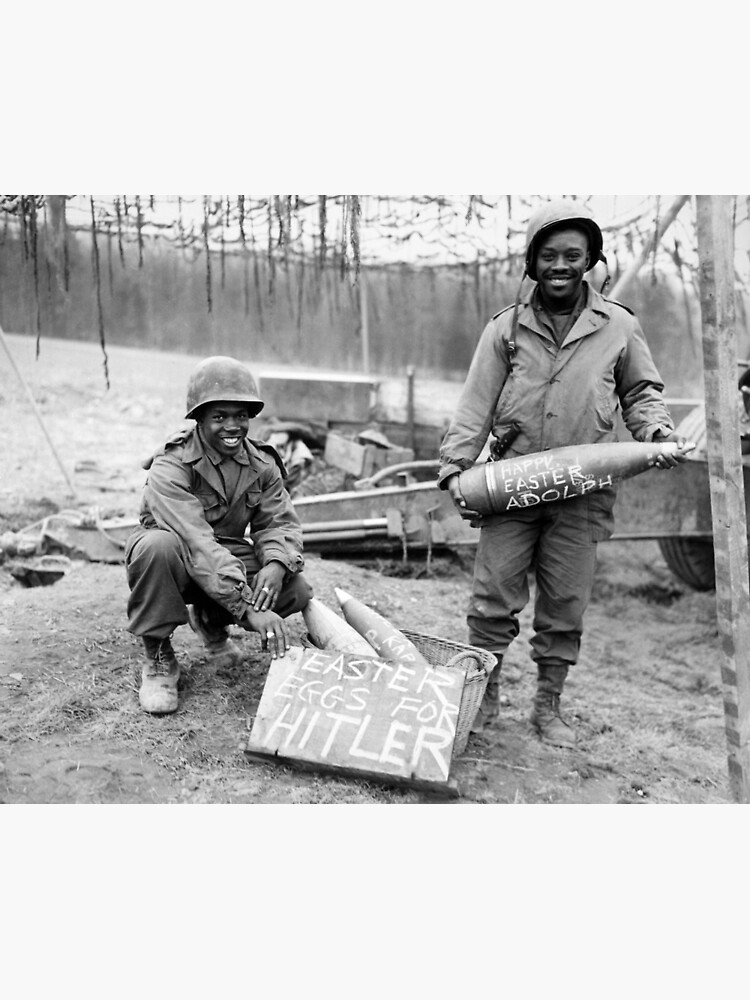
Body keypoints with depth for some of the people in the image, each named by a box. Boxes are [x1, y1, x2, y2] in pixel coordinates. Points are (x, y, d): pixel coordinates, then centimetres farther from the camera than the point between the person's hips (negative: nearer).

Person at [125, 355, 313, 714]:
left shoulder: (262, 464, -4)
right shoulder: (170, 467, -24)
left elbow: (280, 522, -6)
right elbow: (197, 543, -36)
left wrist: (275, 564, -32)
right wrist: (249, 609, -45)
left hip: (228, 556, 5)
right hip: (178, 563, -4)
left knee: (295, 590, -20)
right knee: (158, 545, -39)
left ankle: (210, 621, 12)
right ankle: (158, 657, -14)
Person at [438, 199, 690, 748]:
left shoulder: (619, 326, 4)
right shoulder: (506, 327, 4)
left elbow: (640, 392, 15)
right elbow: (475, 404, 2)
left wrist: (659, 432, -5)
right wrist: (455, 467, -5)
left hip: (583, 492, 1)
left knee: (566, 603, 7)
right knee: (494, 596, 1)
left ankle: (549, 706, 24)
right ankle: (484, 696, 20)